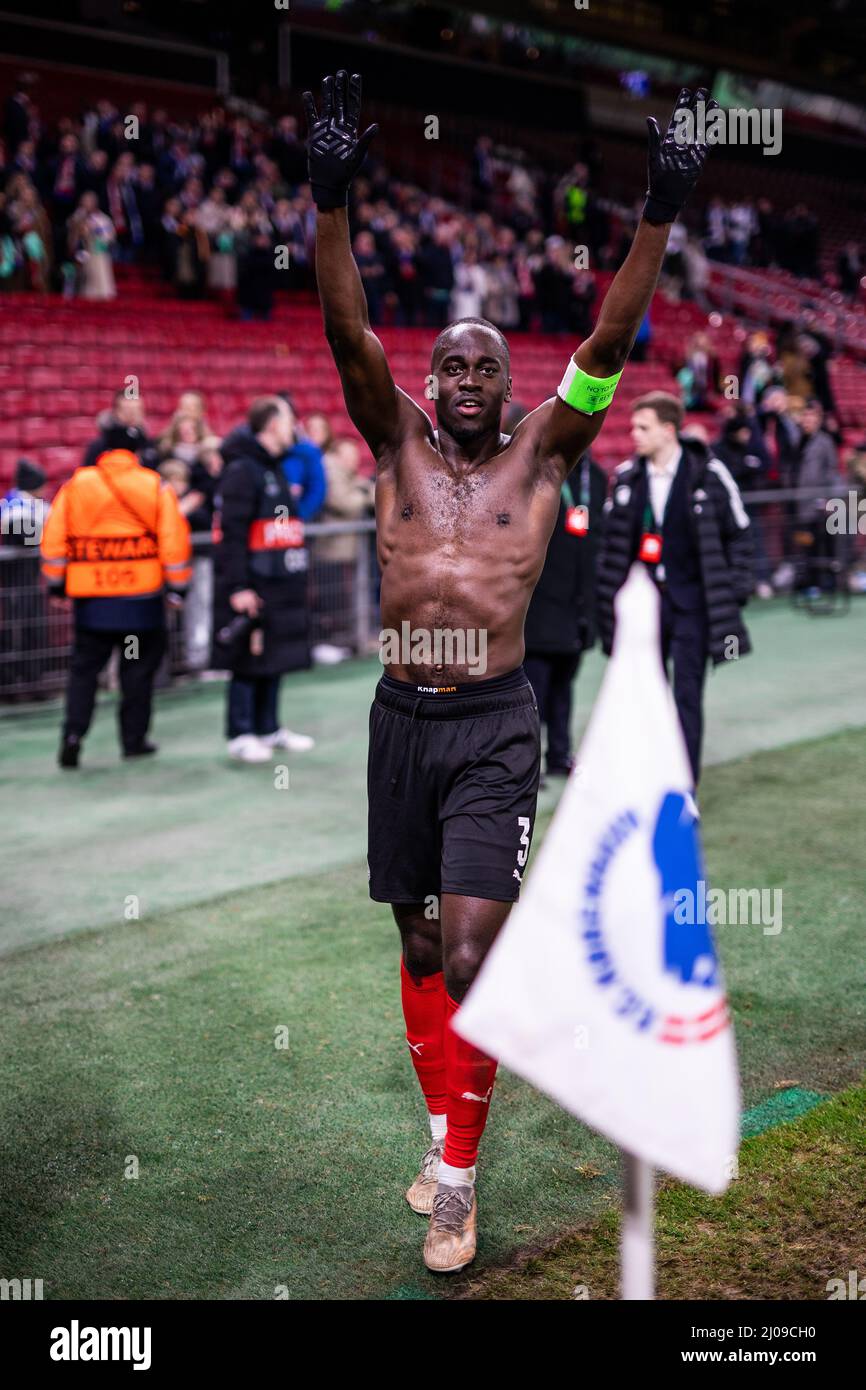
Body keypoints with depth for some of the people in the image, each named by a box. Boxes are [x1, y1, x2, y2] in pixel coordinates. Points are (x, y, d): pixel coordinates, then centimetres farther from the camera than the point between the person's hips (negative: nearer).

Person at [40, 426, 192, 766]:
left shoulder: (75, 485, 0)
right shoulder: (155, 487, -2)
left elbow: (53, 538, 1)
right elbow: (174, 537, -5)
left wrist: (55, 582, 11)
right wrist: (177, 584, 4)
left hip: (90, 596, 1)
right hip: (141, 597, -1)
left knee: (84, 666, 11)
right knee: (139, 667, 11)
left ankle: (73, 733, -3)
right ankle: (134, 738, 15)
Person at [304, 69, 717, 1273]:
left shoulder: (540, 454, 6)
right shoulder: (400, 447, 8)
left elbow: (609, 347, -4)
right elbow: (349, 336, -4)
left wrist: (660, 219, -13)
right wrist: (333, 201, -16)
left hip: (496, 726, -3)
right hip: (401, 719, 3)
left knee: (471, 958, -10)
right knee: (421, 949, 12)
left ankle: (457, 1172, 5)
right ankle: (448, 1138, 29)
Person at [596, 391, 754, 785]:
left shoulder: (709, 475, -6)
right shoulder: (626, 477, 4)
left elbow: (739, 534, 2)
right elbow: (612, 540, 12)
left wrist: (733, 593, -3)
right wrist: (610, 597, 6)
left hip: (692, 601, -3)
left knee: (687, 692, -2)